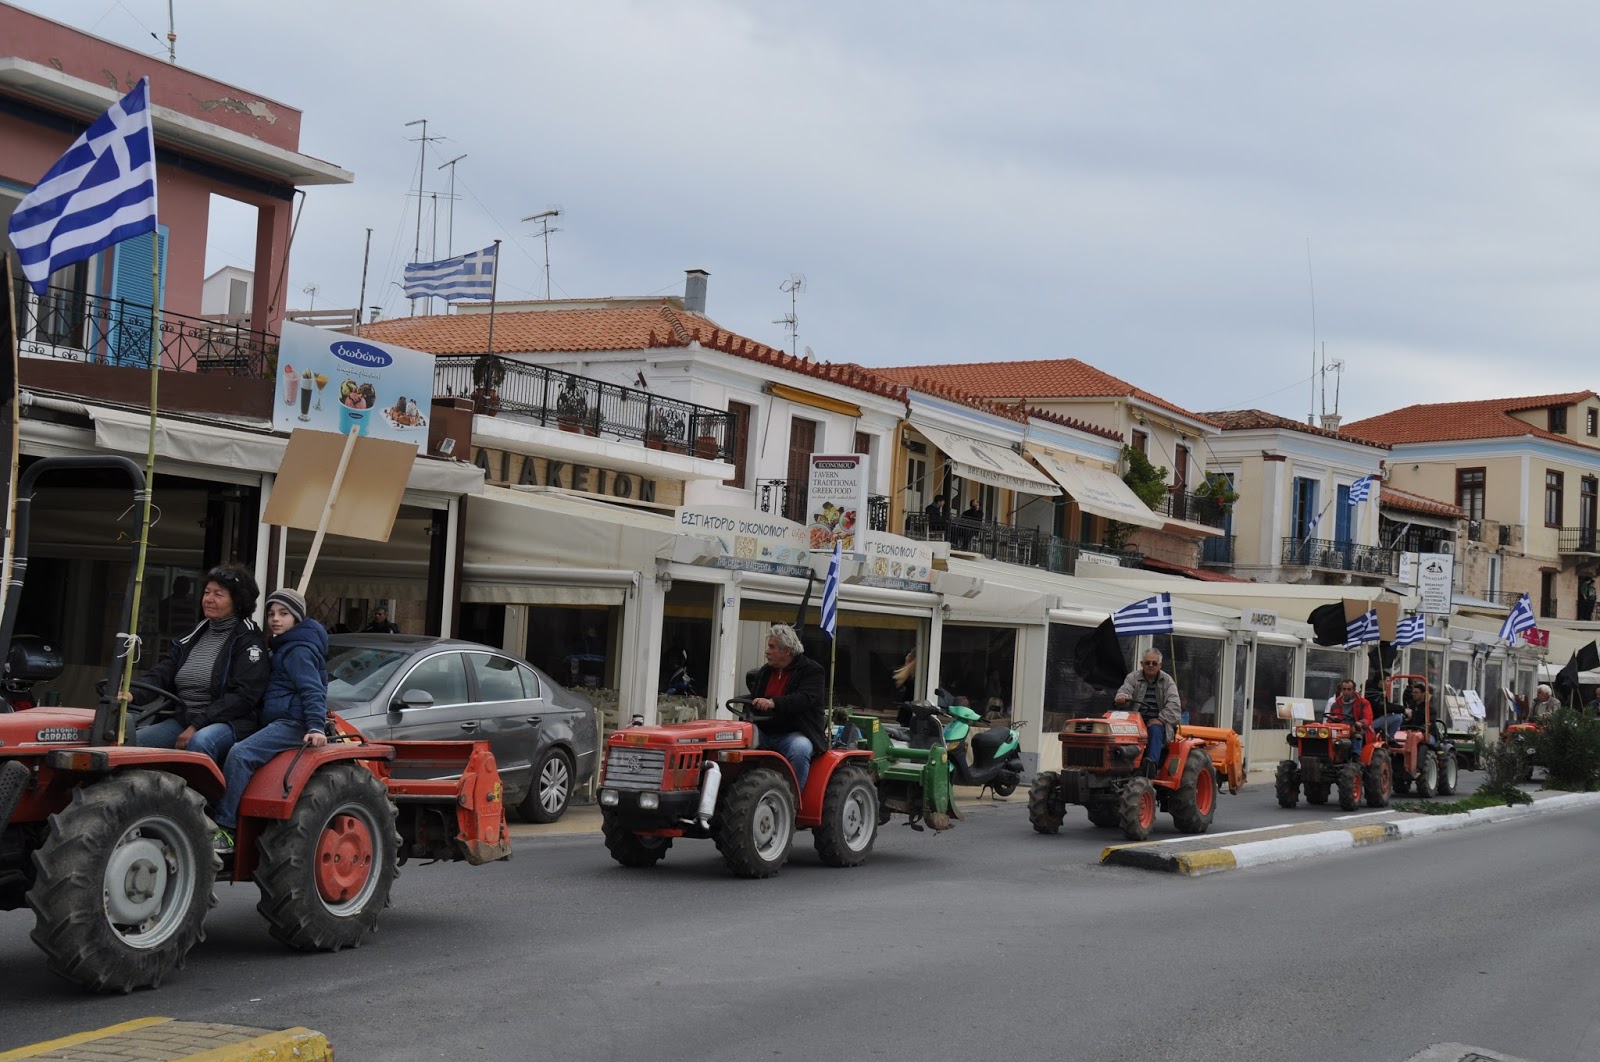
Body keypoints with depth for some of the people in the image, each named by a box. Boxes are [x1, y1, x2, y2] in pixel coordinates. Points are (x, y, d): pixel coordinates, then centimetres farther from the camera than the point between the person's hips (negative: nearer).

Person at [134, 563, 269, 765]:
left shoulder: (247, 642, -1)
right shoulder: (191, 640, 20)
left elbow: (243, 696, -12)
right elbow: (160, 675, 7)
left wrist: (197, 726, -18)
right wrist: (132, 694, -15)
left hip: (229, 722, -6)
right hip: (181, 720, 7)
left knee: (200, 742, -38)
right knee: (132, 740, -16)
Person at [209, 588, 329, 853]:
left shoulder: (300, 651, -7)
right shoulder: (285, 649, 24)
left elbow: (312, 690, -18)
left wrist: (316, 726, -29)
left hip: (293, 723, -11)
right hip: (279, 723, 11)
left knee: (241, 753, -27)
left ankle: (225, 829, -30)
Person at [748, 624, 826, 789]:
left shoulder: (811, 670, -1)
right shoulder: (764, 673, 20)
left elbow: (805, 698, -19)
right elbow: (753, 700, 27)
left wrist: (774, 703, -36)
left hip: (793, 733, -5)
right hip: (763, 731, 5)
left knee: (800, 748, -38)